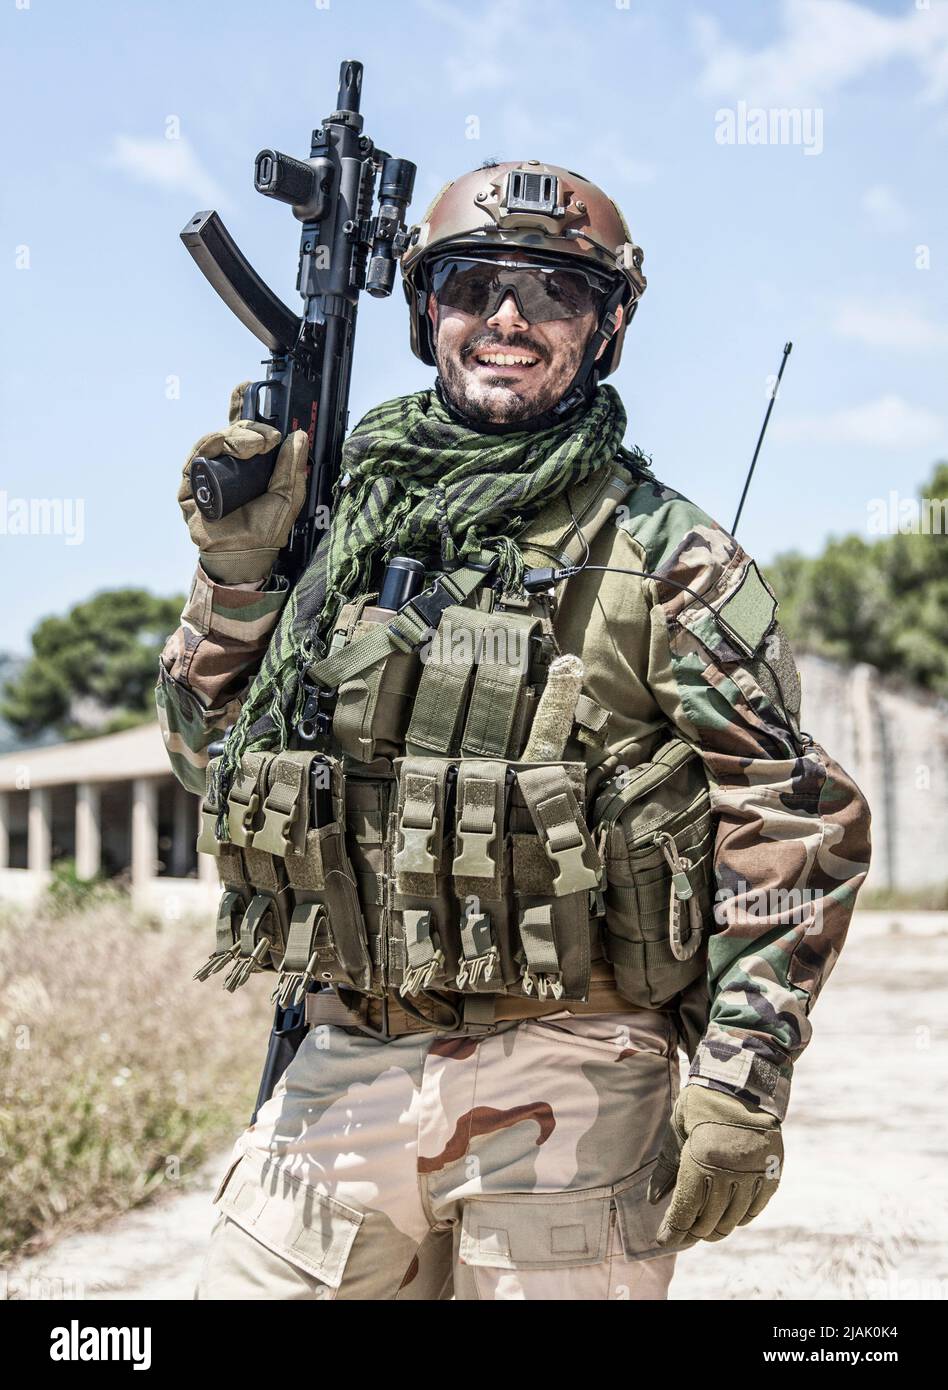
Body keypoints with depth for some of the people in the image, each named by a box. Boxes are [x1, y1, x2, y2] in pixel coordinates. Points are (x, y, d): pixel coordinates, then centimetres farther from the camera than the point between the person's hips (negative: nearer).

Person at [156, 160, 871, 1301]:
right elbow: (209, 754, 15)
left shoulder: (669, 558, -4)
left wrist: (740, 1088, -12)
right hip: (339, 1071, 4)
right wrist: (235, 570, 0)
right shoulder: (345, 520, 9)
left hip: (562, 1096, -3)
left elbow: (790, 832, -5)